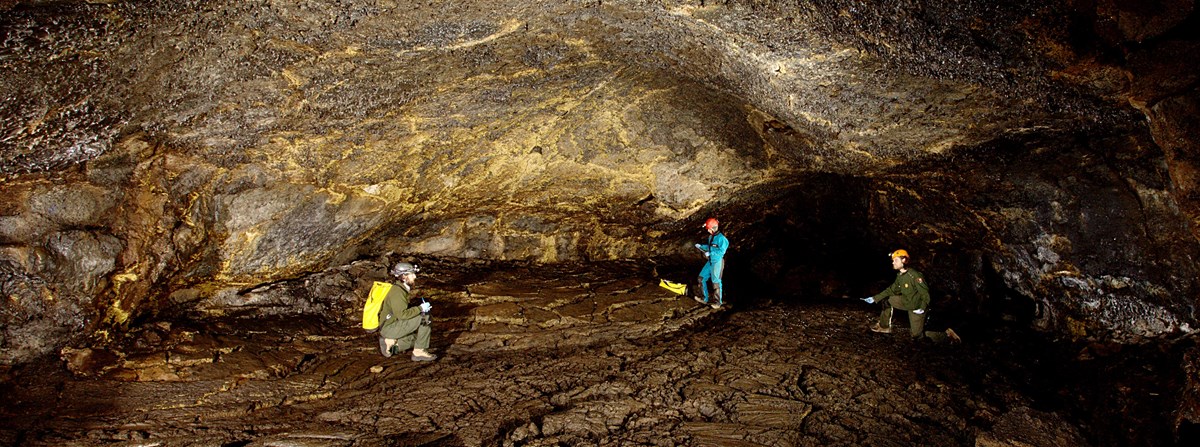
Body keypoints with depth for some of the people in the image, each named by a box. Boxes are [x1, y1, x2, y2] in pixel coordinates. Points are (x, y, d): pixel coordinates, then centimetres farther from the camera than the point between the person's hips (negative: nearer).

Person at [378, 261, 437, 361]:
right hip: (389, 328, -10)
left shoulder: (403, 289, 11)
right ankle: (419, 352, -14)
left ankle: (392, 341, 13)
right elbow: (401, 314, -29)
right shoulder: (397, 291, -20)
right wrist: (420, 308, -22)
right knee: (425, 317, -19)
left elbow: (405, 311, 17)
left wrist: (420, 309, 2)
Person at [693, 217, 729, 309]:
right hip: (710, 262, 9)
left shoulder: (721, 238, -19)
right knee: (702, 278, 11)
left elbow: (721, 251, -24)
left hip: (717, 262, -9)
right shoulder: (711, 237, 8)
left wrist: (710, 253, -25)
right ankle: (705, 299, 21)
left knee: (716, 282, -2)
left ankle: (719, 302, 12)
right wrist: (701, 246, 11)